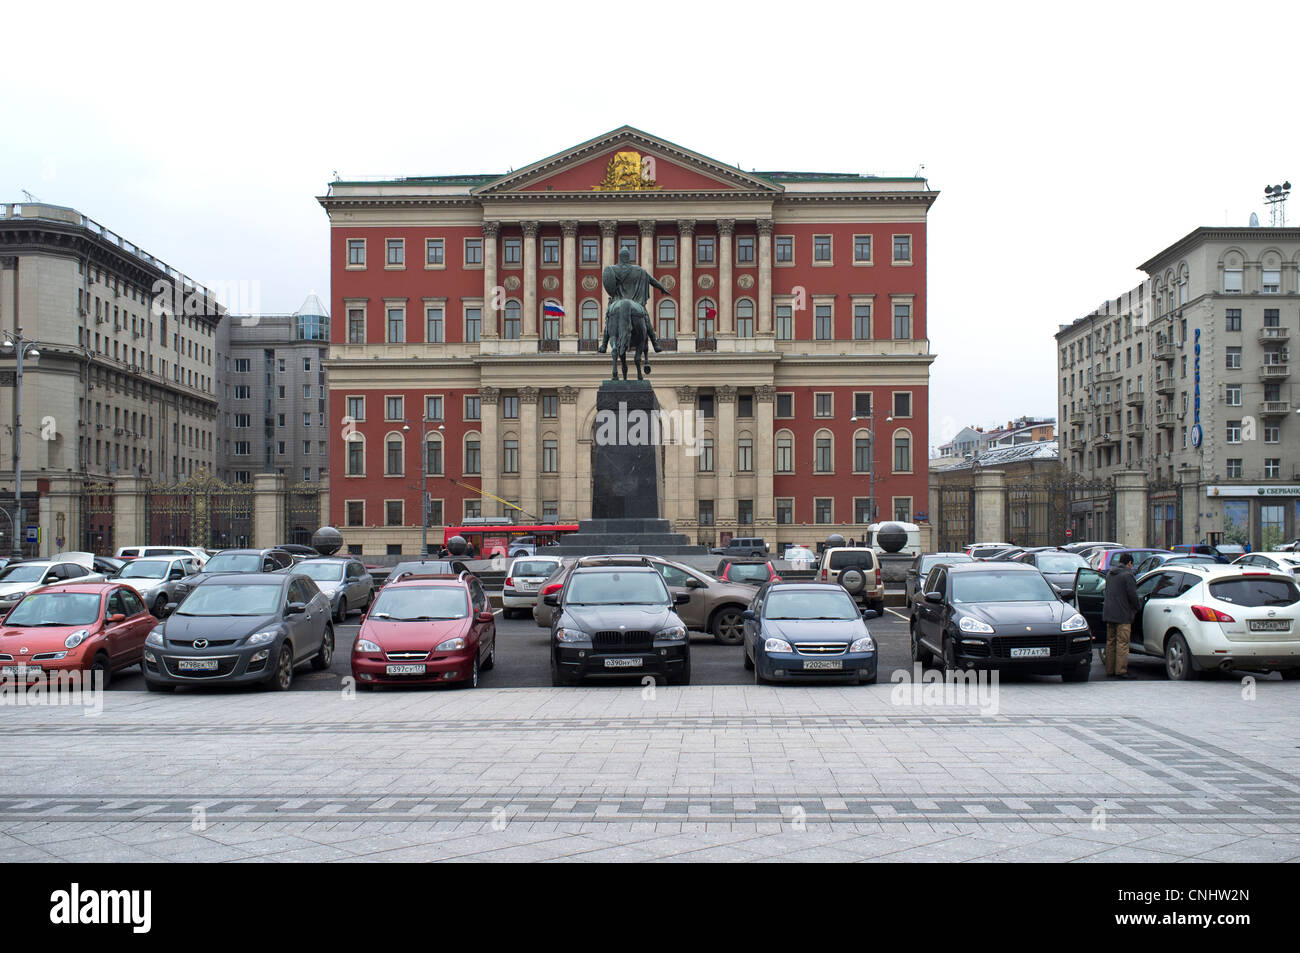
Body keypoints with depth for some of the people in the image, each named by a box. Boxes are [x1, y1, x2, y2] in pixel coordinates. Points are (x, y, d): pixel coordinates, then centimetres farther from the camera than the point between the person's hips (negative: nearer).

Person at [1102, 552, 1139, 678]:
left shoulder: (1109, 574, 16)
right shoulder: (1127, 575, -11)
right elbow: (1132, 594, -14)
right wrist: (1135, 609, 2)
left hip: (1109, 613, 8)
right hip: (1123, 615, -8)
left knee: (1111, 642, 12)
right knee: (1122, 643, -7)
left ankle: (1110, 670, 14)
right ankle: (1121, 670, -9)